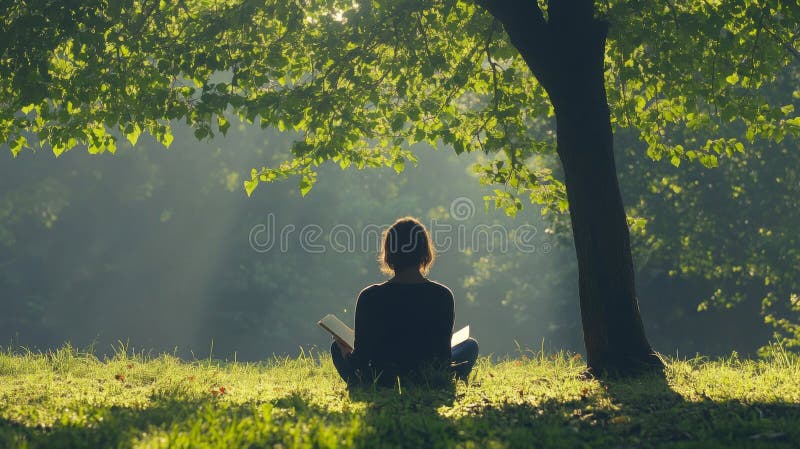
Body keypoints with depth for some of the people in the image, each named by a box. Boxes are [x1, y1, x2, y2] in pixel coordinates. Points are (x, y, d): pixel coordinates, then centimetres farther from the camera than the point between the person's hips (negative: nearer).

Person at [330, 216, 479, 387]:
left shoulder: (369, 297, -14)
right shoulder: (442, 296, -12)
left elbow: (360, 359, -9)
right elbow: (444, 352, -4)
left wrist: (347, 354, 15)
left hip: (380, 384, -1)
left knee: (337, 347, 29)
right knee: (470, 345, 28)